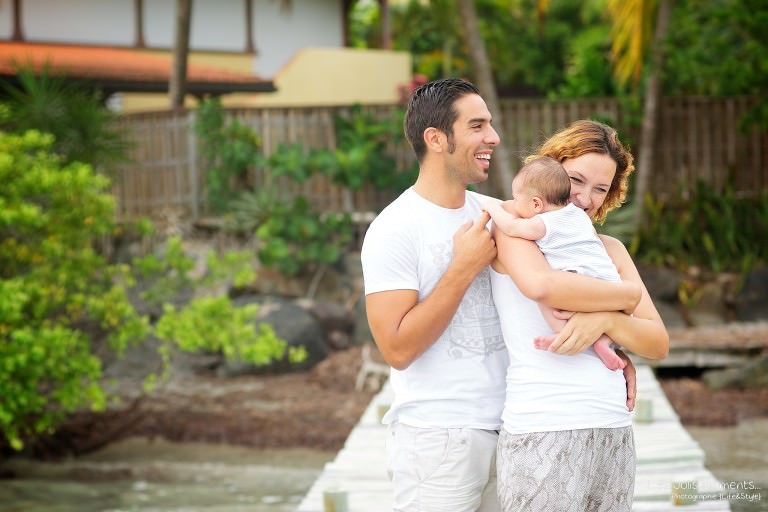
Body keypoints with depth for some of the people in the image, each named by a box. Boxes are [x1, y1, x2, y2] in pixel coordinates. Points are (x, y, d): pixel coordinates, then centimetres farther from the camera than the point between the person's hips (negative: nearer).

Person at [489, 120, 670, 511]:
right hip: (542, 433, -5)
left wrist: (605, 321, -9)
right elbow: (540, 285, -21)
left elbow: (658, 344, 11)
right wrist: (620, 297, -8)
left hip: (614, 433, 5)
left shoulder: (610, 249, 17)